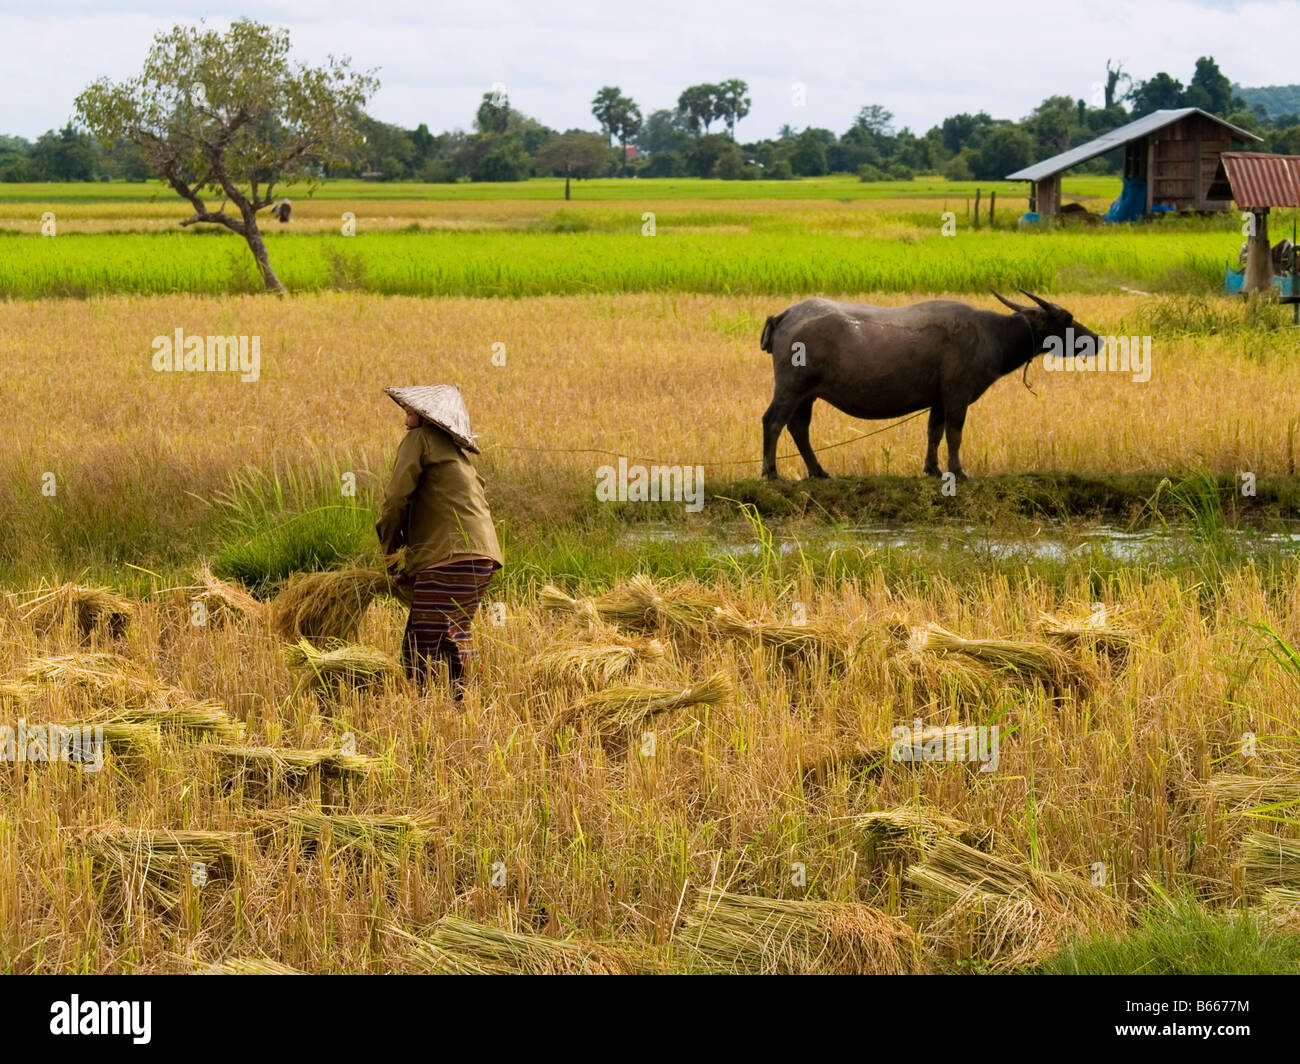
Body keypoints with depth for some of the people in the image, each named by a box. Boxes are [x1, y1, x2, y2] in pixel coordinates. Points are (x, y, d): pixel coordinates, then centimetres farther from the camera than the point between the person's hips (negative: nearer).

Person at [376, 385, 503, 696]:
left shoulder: (421, 438, 5)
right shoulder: (461, 451, 28)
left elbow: (397, 496, -2)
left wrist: (389, 549, 10)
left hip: (449, 557, -9)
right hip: (482, 558, 9)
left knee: (419, 650, -11)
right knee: (452, 641, 16)